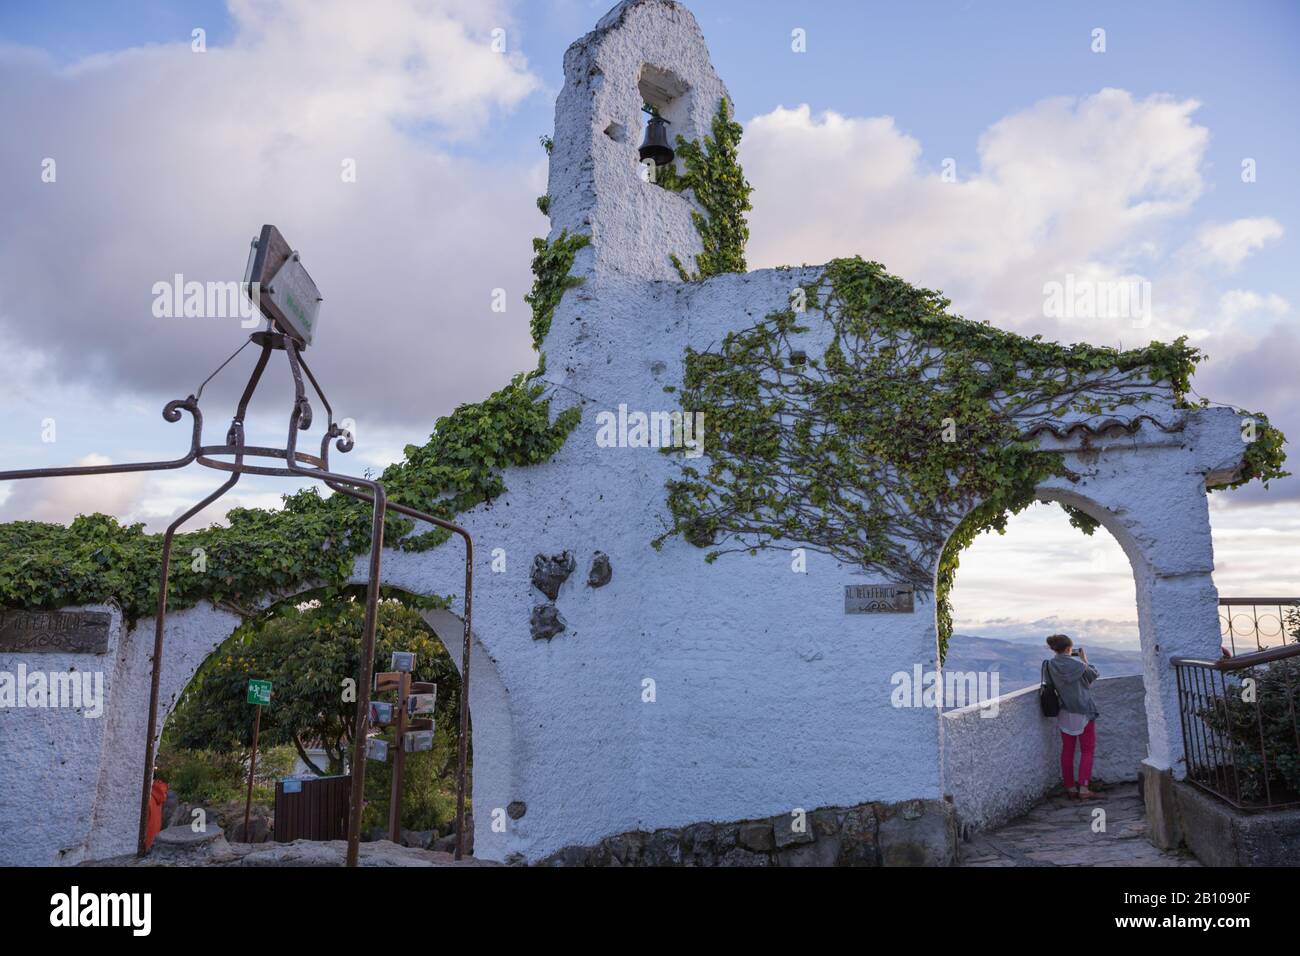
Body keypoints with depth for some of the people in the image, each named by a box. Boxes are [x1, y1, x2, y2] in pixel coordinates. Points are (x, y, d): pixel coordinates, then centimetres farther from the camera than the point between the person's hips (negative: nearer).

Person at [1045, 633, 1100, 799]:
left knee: (1067, 750, 13)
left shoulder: (1050, 664, -7)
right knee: (1087, 750, 7)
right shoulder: (1077, 663, -18)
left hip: (1064, 713, 4)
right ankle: (1083, 789, 2)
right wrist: (1085, 660, 11)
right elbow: (1093, 675, -1)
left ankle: (1070, 788, 18)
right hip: (1083, 712, -4)